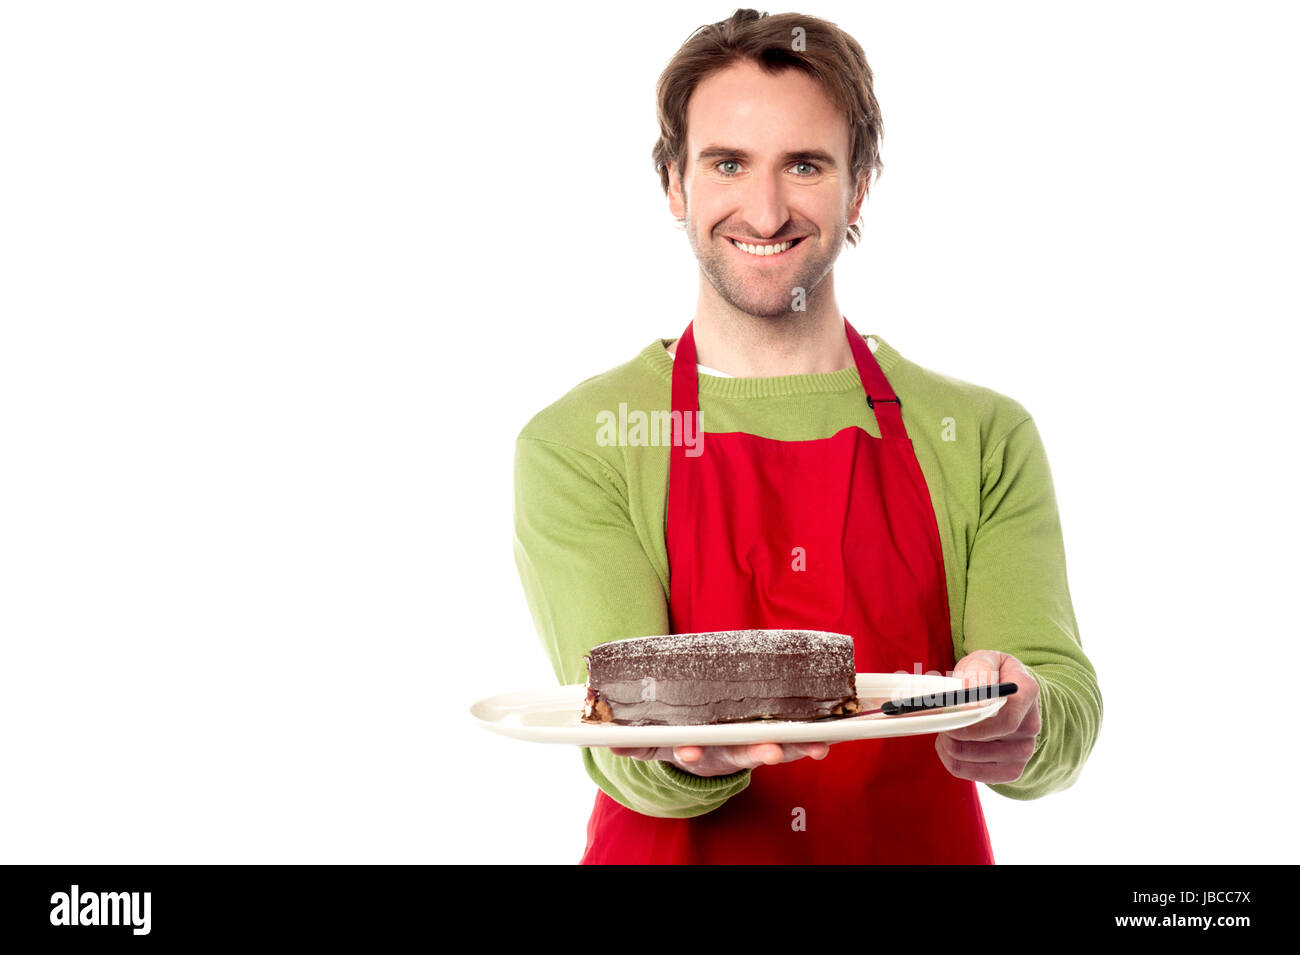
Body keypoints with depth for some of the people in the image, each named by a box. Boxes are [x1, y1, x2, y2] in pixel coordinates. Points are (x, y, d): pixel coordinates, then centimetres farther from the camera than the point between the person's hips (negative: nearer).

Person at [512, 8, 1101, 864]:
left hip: (927, 847, 2)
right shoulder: (575, 448, -2)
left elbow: (1068, 709, -4)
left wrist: (1018, 726, -24)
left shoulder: (984, 437, 3)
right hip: (671, 846, -1)